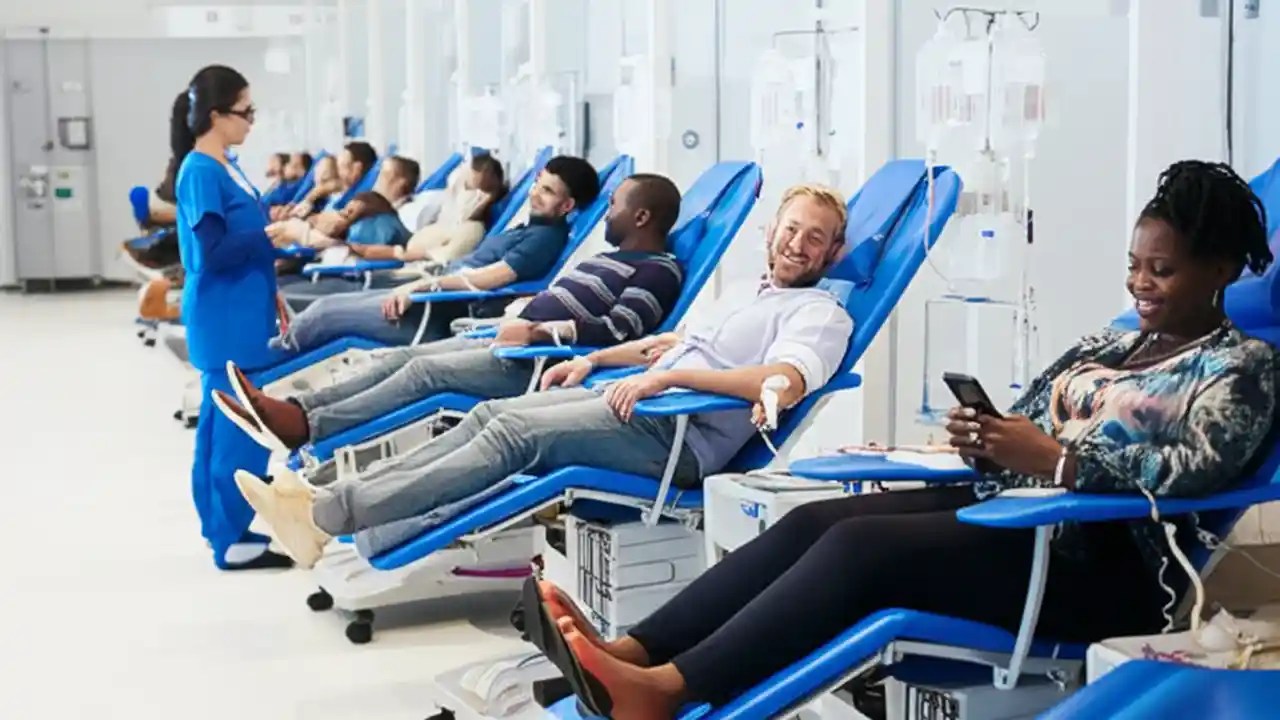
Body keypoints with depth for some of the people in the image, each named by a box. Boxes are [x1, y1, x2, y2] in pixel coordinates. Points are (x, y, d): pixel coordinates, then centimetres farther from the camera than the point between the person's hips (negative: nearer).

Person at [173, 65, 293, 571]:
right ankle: (232, 541, -1)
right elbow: (213, 253, -20)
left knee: (221, 424, 14)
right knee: (238, 430, -6)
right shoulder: (201, 172, -16)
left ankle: (222, 527, 22)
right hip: (225, 321, -10)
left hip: (239, 316, 10)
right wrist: (272, 234, -19)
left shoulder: (225, 168, 12)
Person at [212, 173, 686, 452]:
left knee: (425, 369, -22)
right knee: (400, 356, -4)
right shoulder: (609, 259, 26)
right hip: (514, 345, 9)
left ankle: (304, 428, -29)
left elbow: (618, 332, -19)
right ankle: (295, 412, -14)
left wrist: (538, 332, -22)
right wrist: (522, 318, 12)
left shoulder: (659, 270, -5)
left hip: (539, 362, -9)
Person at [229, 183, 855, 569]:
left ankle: (333, 520, -26)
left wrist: (669, 374, -26)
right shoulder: (756, 298, 27)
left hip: (679, 433, -9)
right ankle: (332, 498, -13)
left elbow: (787, 383, -23)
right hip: (641, 403, 9)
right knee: (492, 412, -6)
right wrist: (594, 359, 24)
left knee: (513, 431, -22)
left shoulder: (821, 313, -3)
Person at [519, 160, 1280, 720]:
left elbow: (1199, 469, -18)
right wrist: (987, 439, -6)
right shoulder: (1109, 344, 23)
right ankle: (632, 651, -29)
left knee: (863, 544, -29)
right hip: (1003, 508, 7)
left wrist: (1055, 459, -23)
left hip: (1098, 560, -7)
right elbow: (1026, 427, 18)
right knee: (813, 519, -17)